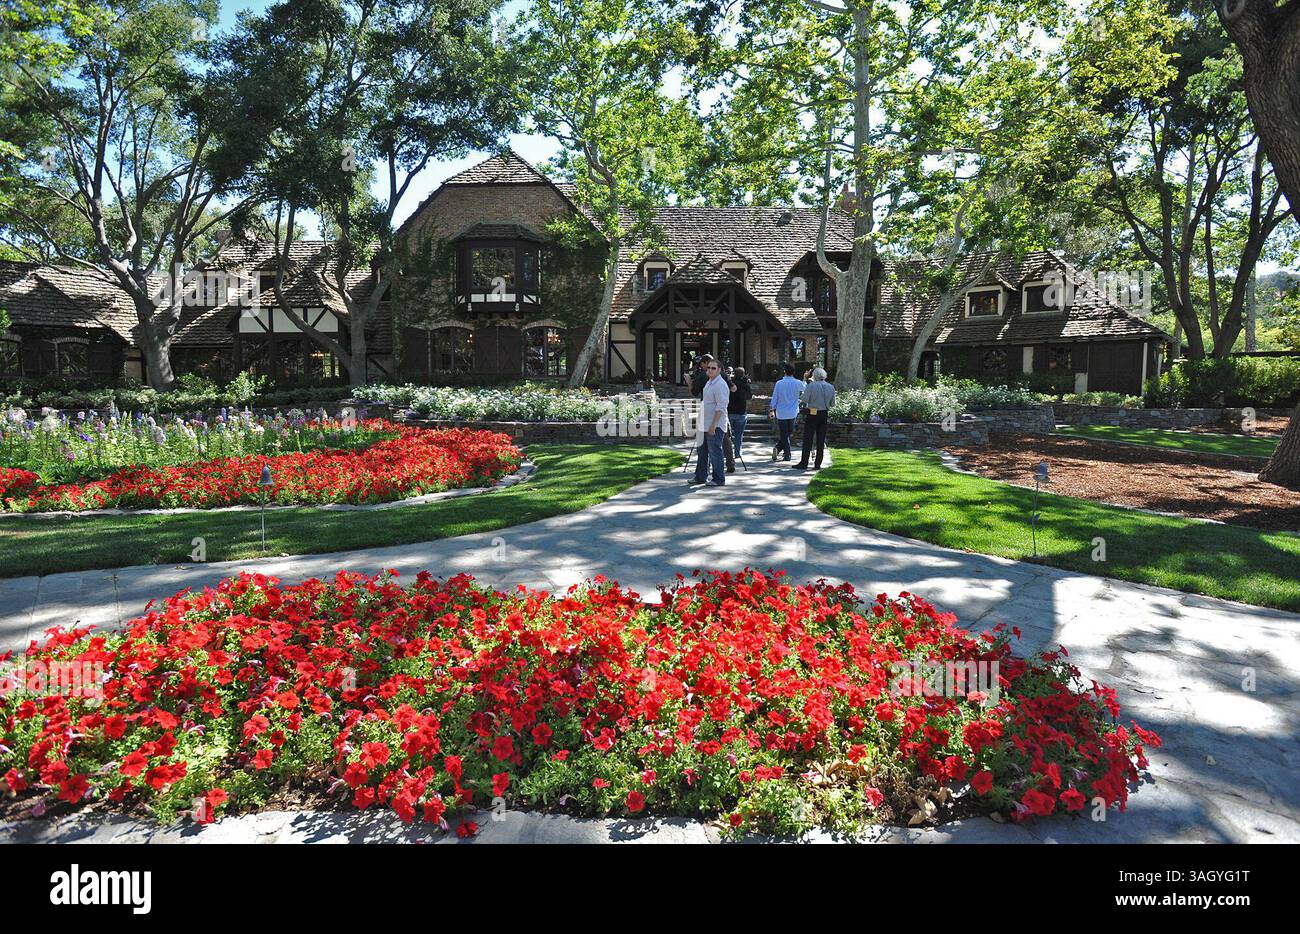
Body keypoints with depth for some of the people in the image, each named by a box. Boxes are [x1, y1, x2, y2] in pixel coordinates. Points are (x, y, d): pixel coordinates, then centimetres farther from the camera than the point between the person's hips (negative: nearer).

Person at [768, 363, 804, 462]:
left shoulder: (779, 383, -5)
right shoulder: (798, 383, -5)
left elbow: (774, 399, -1)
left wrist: (772, 410, 11)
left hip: (781, 413, 0)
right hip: (793, 413, 0)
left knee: (784, 434, 6)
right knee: (789, 433, 12)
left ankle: (787, 454, 0)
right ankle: (778, 448, 0)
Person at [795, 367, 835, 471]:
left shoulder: (812, 385, -10)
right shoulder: (831, 387, 4)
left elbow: (805, 400, -11)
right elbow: (832, 403, 10)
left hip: (812, 414, -4)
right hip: (824, 414, 4)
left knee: (808, 439, 0)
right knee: (821, 440, 8)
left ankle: (804, 463, 1)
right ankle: (818, 464, 9)